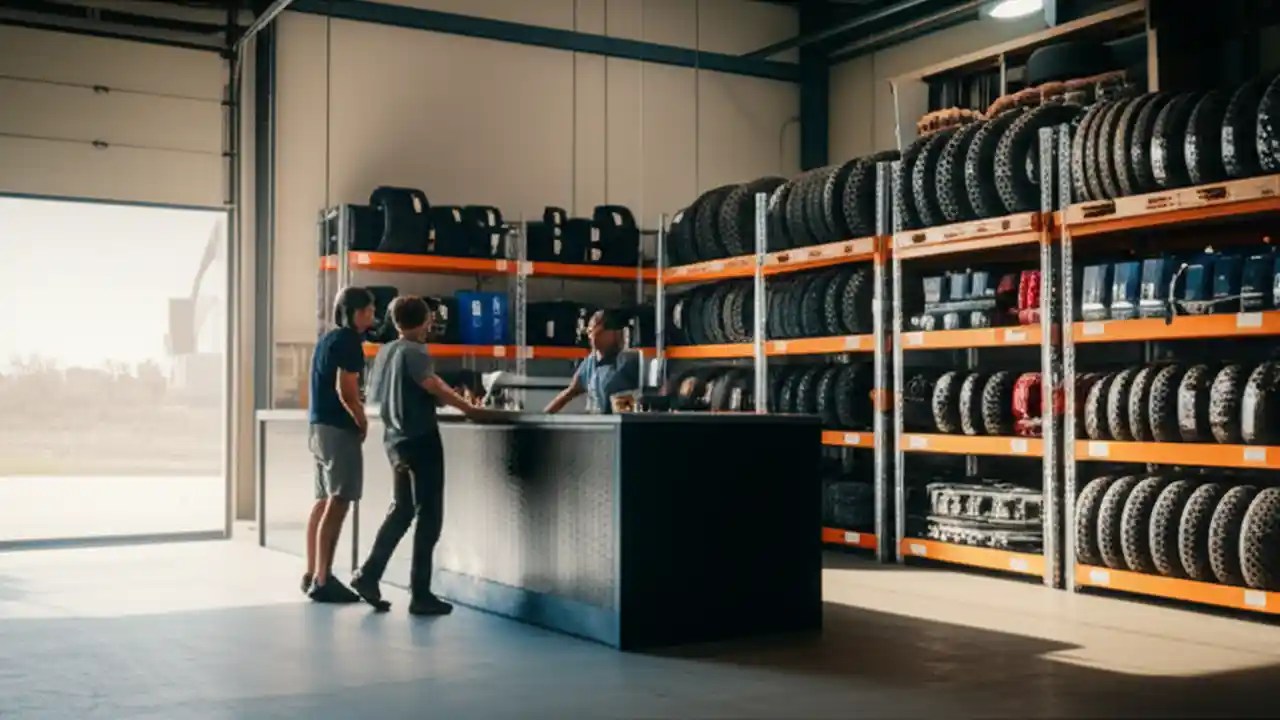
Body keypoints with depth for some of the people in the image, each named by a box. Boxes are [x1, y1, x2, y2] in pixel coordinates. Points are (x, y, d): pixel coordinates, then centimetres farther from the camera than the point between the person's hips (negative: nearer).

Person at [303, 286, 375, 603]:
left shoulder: (328, 338, 17)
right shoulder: (348, 341, -11)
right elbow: (345, 390, -20)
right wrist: (363, 423, -7)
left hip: (319, 426, 10)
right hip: (339, 429, -10)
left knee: (323, 502, 13)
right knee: (337, 505, -9)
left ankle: (312, 574, 18)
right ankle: (323, 581, -10)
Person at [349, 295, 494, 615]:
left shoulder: (385, 352, 11)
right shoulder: (413, 352, -13)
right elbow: (435, 386, -26)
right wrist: (469, 409, -23)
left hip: (396, 440, 8)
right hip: (420, 440, -8)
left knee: (401, 510, 19)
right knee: (428, 515, -2)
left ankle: (368, 575, 14)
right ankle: (420, 594, -2)